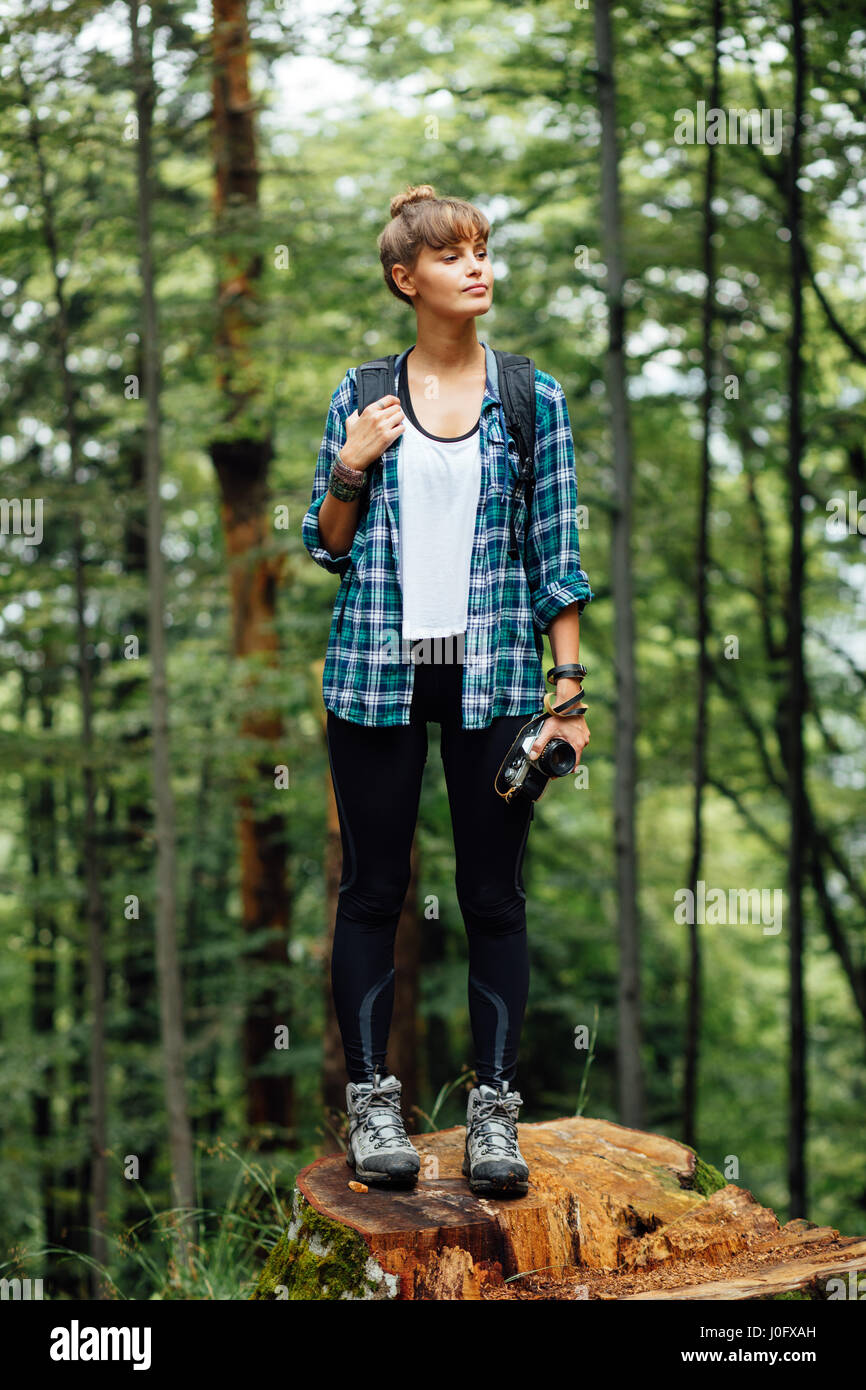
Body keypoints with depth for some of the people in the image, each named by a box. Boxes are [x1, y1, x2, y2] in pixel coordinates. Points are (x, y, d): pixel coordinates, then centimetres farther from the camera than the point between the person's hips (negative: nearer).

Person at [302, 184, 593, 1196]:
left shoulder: (534, 398, 4)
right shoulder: (361, 399, 5)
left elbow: (557, 553, 3)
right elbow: (326, 548, 10)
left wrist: (569, 686, -3)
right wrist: (351, 468, -8)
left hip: (492, 673, 0)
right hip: (377, 669, 0)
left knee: (494, 893, 3)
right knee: (373, 887, 5)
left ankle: (494, 1109, 12)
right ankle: (371, 1098, 16)